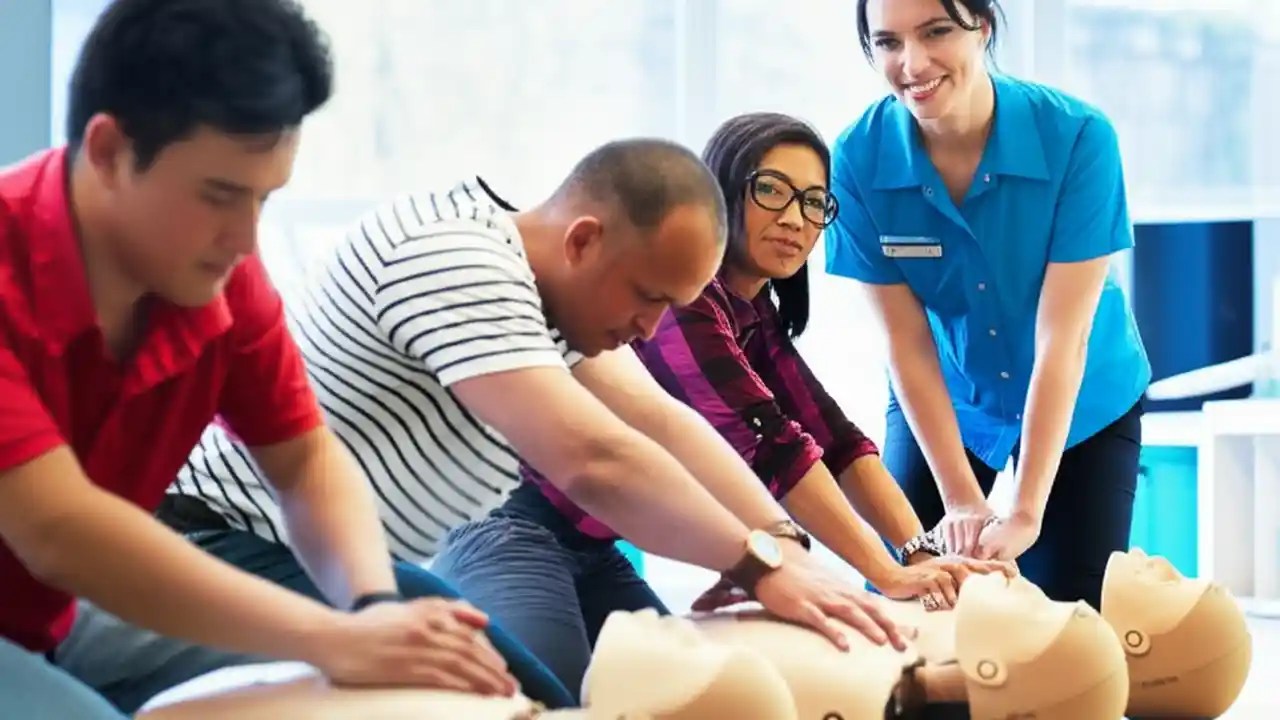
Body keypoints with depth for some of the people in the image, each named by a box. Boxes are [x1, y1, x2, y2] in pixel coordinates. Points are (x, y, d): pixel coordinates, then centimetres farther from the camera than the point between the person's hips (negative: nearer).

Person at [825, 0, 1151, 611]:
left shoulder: (1077, 137, -29)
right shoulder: (859, 159, -24)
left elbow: (1062, 337, -30)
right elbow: (906, 342, -20)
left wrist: (1026, 512, -33)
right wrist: (962, 498, -24)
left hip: (1084, 404, -1)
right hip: (942, 402, 1)